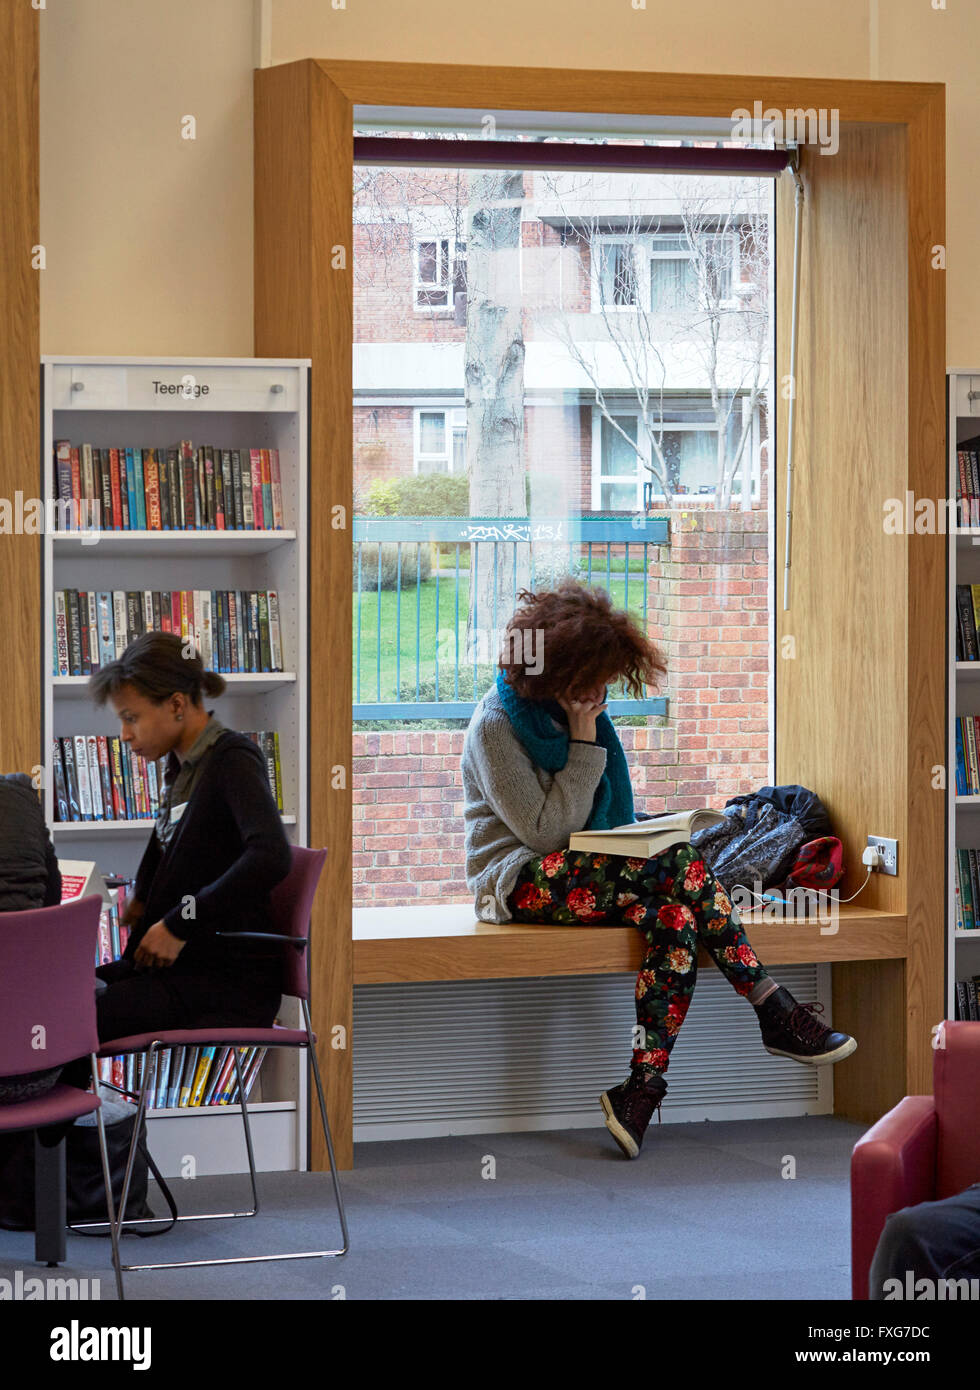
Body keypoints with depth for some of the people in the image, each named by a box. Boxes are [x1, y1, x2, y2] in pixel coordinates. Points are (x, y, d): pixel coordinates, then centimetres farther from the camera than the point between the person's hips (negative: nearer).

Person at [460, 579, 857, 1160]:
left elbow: (610, 819, 20)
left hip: (584, 874, 8)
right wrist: (585, 746, -15)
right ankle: (776, 1012, -24)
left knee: (677, 920, -25)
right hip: (519, 884, -8)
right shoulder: (496, 727, -11)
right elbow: (546, 834, -18)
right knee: (679, 863, -28)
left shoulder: (579, 715, 13)